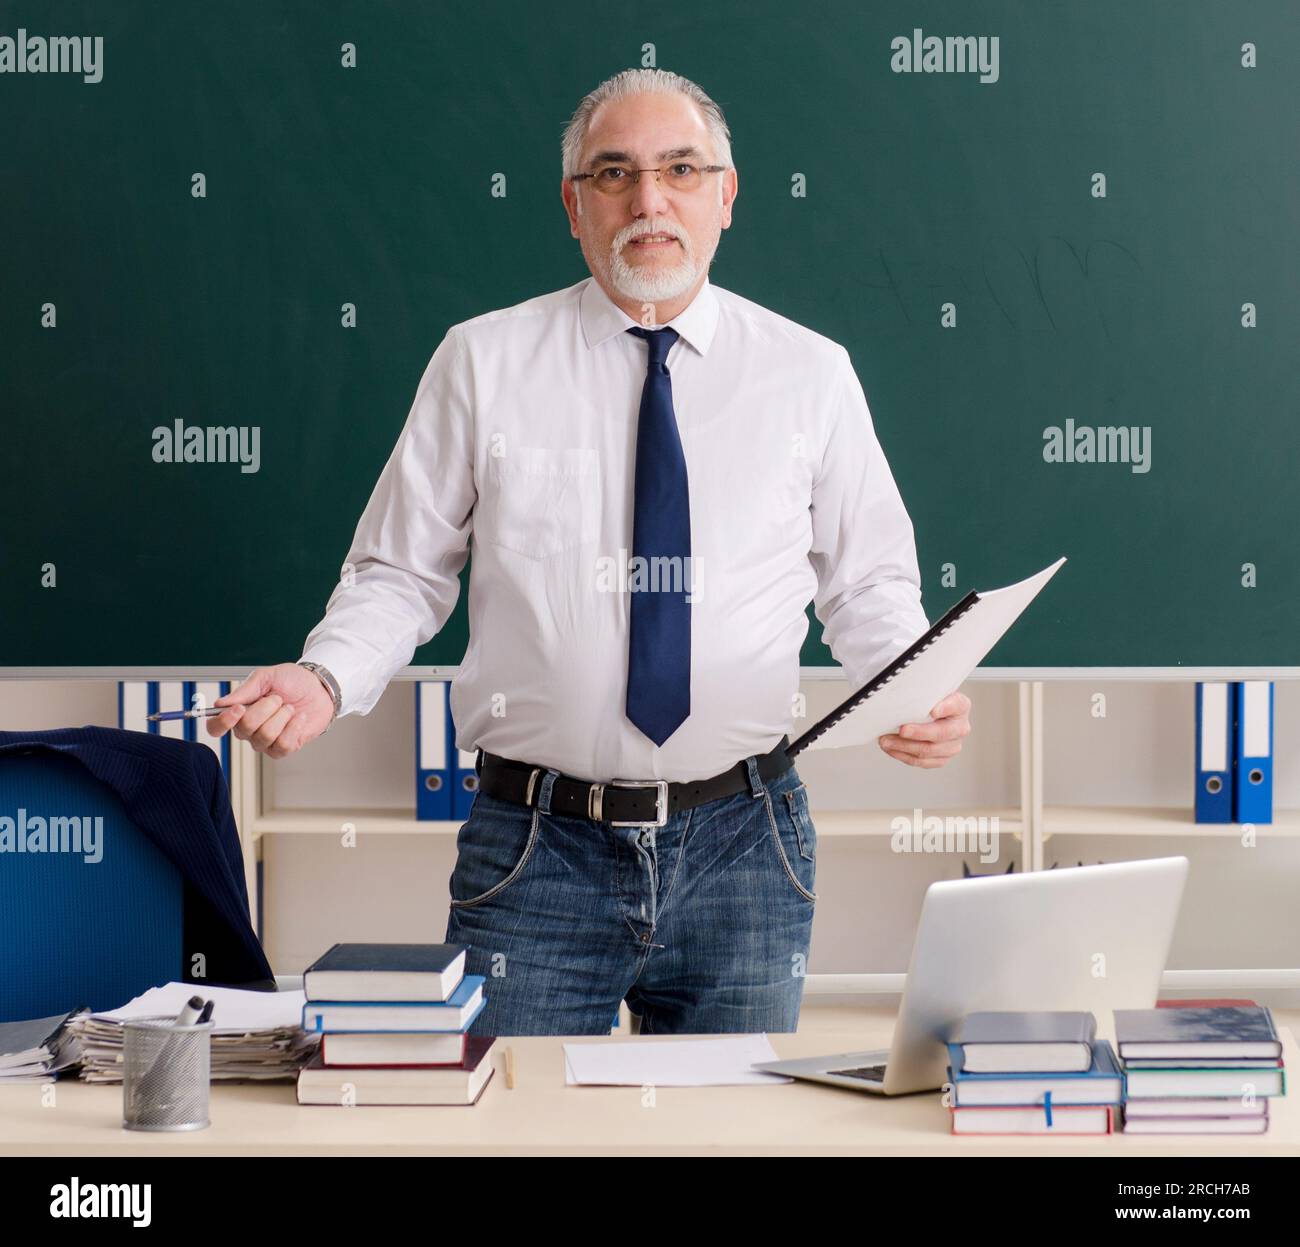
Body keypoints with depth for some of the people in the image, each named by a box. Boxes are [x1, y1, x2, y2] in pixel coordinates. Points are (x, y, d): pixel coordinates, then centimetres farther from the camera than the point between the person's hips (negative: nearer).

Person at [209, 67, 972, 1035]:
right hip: (537, 847, -1)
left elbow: (869, 583, 9)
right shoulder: (481, 363, 3)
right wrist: (323, 680, -14)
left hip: (741, 843, 1)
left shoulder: (810, 373, 6)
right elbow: (401, 575, 5)